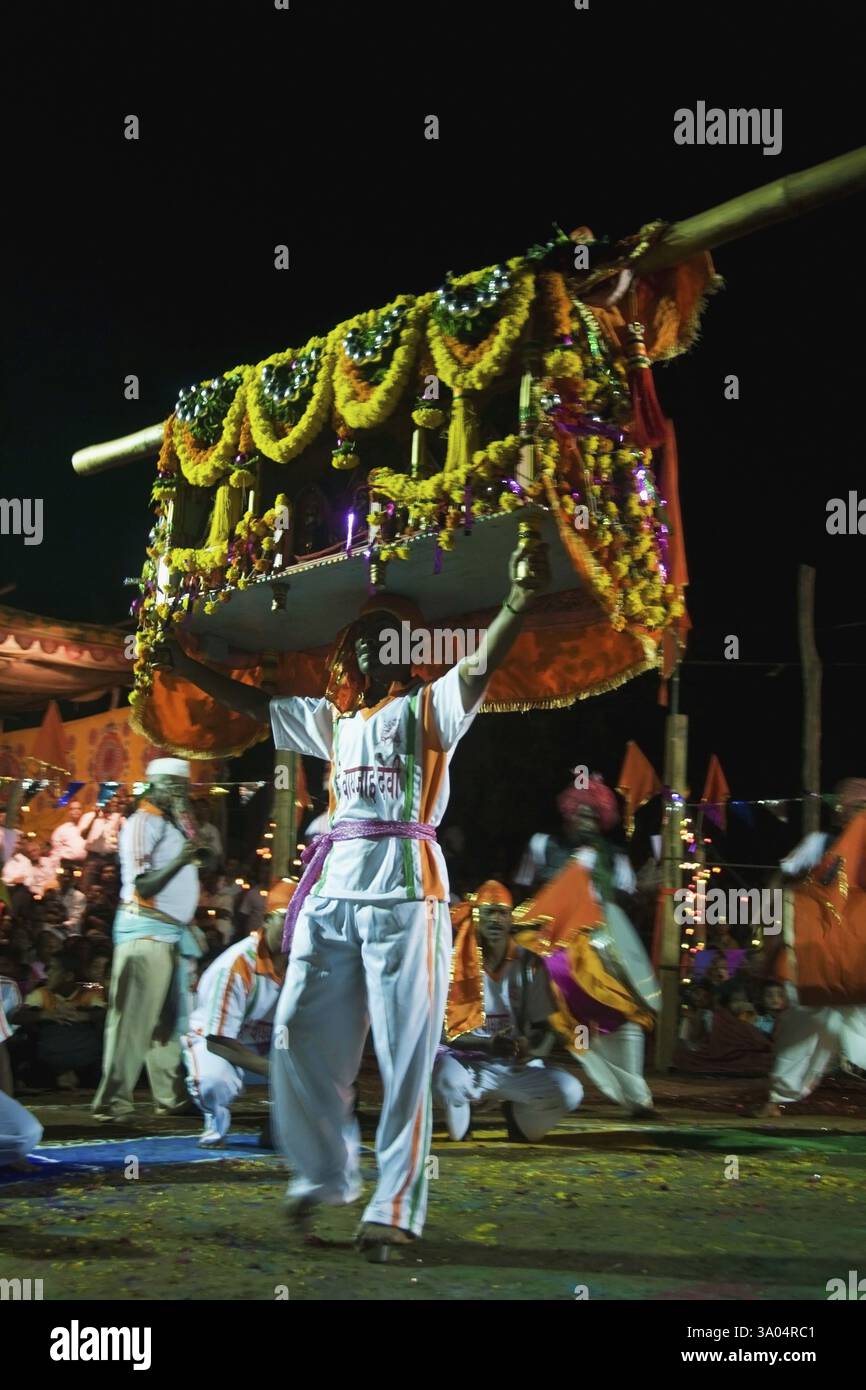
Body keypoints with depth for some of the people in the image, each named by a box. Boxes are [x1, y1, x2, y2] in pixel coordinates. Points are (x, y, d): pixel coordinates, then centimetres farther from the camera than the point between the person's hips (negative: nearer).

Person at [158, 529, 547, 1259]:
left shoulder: (430, 706, 4)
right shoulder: (332, 717, 20)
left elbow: (480, 666, -14)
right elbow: (252, 702, 29)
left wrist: (518, 603, -32)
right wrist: (184, 664, 28)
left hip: (404, 886, -6)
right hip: (333, 886, 6)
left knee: (404, 1054, -4)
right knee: (302, 1038, 4)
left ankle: (394, 1209, -3)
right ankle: (324, 1172, 22)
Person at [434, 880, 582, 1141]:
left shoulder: (529, 965, 3)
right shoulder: (454, 963, -5)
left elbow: (544, 1030, 5)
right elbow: (442, 1030, -8)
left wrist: (529, 1047, -20)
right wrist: (489, 1044, -25)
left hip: (516, 1068, 3)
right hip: (466, 1063, -3)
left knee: (570, 1092, -24)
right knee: (446, 1079, -38)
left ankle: (518, 1115, 11)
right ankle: (460, 1125, 0)